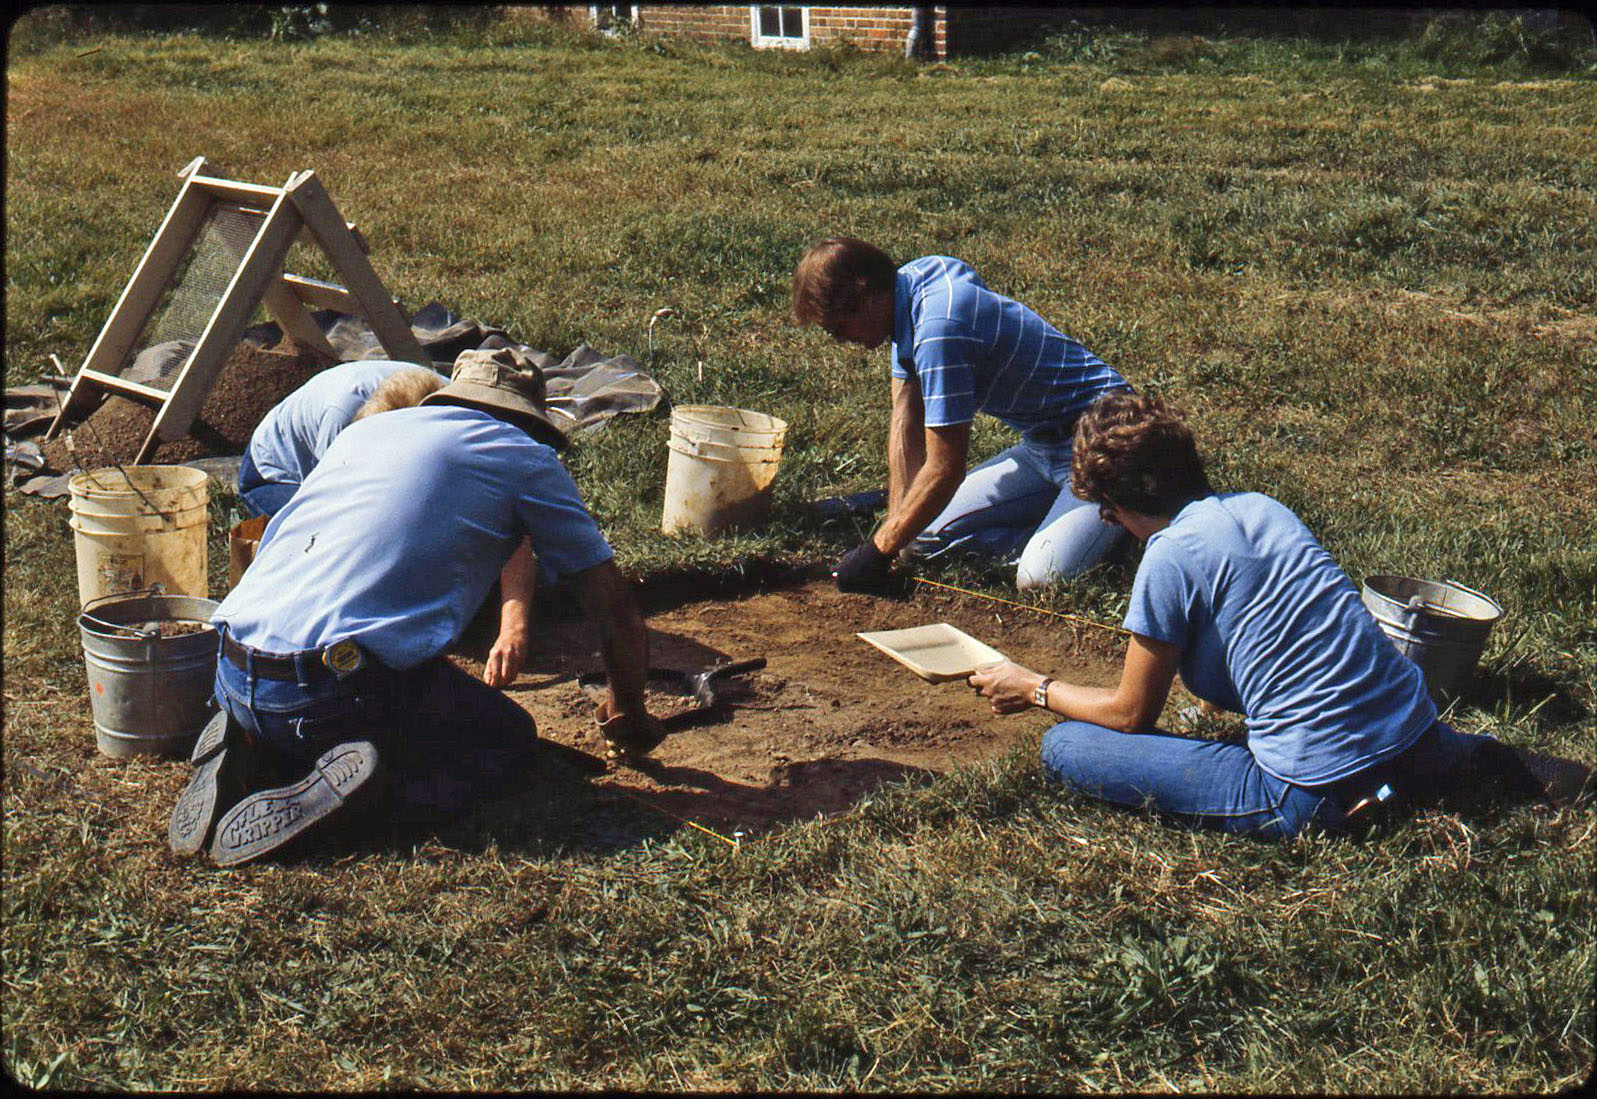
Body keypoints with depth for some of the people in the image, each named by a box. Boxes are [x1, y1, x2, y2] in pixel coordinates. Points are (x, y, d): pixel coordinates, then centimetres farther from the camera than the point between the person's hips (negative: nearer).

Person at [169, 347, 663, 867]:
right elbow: (614, 608, 12)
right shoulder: (524, 457, 9)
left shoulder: (360, 431, 26)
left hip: (234, 681, 7)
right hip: (344, 683, -7)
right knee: (511, 740, 16)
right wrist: (627, 714, 30)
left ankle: (249, 750, 6)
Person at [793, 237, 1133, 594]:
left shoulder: (938, 330, -29)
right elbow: (906, 419, 5)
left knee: (1040, 579, -27)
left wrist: (879, 552, -15)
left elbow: (945, 468, -24)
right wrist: (896, 525, 1)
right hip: (1043, 444, 9)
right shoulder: (908, 281, 0)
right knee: (927, 531, 4)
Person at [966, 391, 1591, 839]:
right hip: (1420, 745, 9)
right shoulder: (1262, 507, 11)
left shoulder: (1170, 555, -10)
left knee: (1065, 747, -6)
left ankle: (1351, 811, -10)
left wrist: (1035, 690, 16)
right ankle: (1469, 753, 9)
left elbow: (1131, 714, 0)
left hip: (1317, 798, -9)